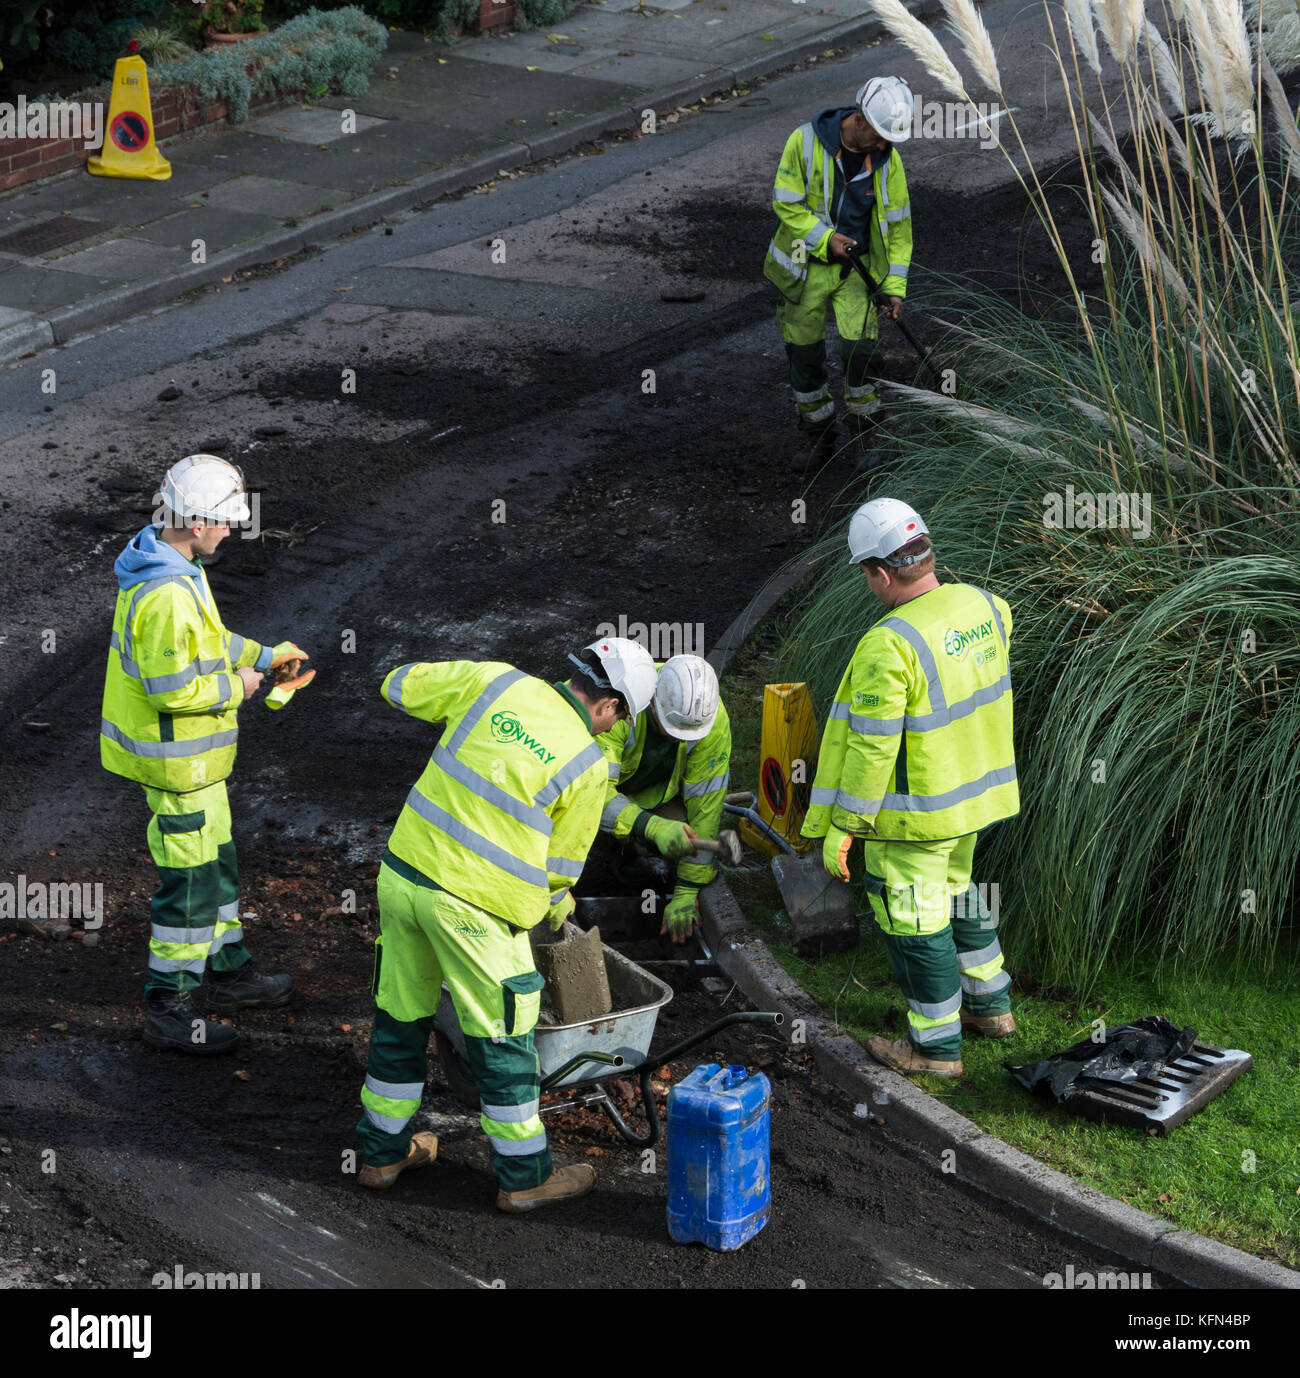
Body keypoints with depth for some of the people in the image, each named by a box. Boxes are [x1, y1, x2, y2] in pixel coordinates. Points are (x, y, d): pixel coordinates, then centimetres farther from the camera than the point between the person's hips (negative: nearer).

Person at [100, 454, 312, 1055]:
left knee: (217, 862, 22)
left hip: (192, 753, 10)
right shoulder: (166, 595, -29)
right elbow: (170, 687, -29)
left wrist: (263, 656, 15)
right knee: (191, 877, -1)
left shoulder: (174, 567, 5)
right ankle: (167, 1007, 10)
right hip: (176, 758, -10)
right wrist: (234, 687, -15)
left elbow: (206, 638, 20)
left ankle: (229, 972, 38)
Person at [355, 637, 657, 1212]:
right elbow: (561, 862, 4)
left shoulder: (497, 683, 2)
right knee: (501, 1036, 10)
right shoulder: (587, 765, -7)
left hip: (403, 871, 5)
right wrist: (557, 908, 26)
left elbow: (400, 686, 13)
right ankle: (524, 1176, 22)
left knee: (401, 1014, 20)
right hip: (474, 905, -5)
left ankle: (383, 1151, 35)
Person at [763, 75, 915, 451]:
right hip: (808, 264, -1)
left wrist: (894, 287, -4)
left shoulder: (888, 159, -8)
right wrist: (824, 238, -21)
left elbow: (898, 226, 0)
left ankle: (865, 420, 12)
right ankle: (816, 420, 31)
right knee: (805, 350, 8)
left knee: (861, 347, -11)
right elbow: (786, 203, -11)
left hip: (859, 266, 1)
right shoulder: (805, 142, -17)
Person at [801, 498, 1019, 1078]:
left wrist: (842, 828, -16)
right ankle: (990, 1004, 40)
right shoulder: (984, 606, -5)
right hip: (970, 791, 8)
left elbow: (872, 748, -25)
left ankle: (936, 1045, 19)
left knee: (915, 922, 8)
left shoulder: (889, 645, -28)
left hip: (913, 814, -8)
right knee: (954, 893, 28)